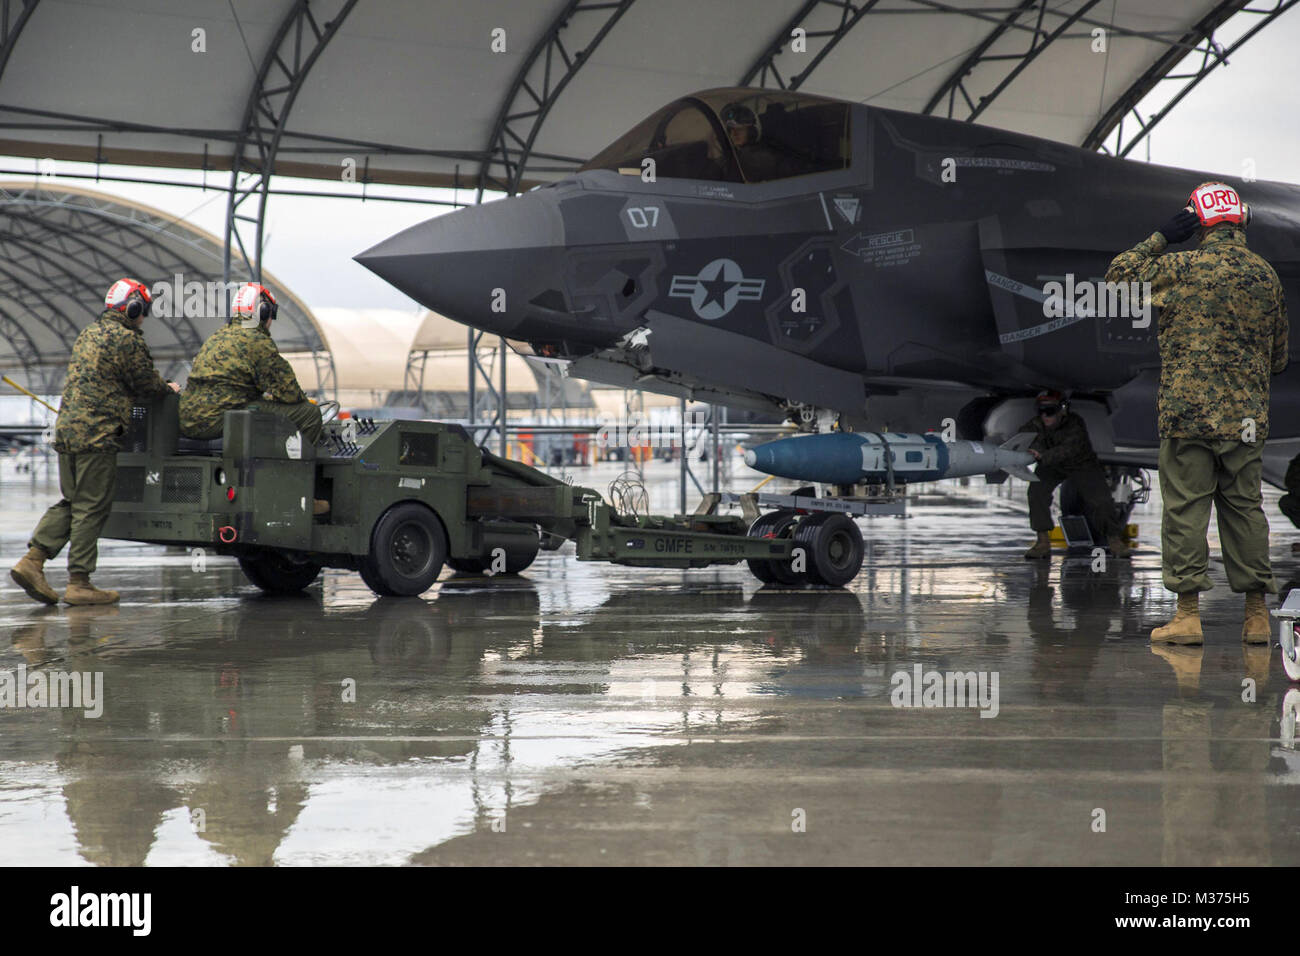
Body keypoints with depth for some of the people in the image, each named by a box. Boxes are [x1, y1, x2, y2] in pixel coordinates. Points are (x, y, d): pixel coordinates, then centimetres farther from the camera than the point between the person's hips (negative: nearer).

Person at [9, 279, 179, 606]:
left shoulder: (88, 334, 19)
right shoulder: (126, 339, -9)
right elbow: (146, 384, -6)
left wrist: (159, 386, 22)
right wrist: (168, 389, 16)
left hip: (66, 429, 9)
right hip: (98, 432, -9)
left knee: (71, 502, 16)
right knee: (92, 507, -4)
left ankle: (32, 560, 5)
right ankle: (79, 583, -2)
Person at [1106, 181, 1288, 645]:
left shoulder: (1182, 268, -8)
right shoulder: (1266, 275, 7)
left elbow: (1118, 274, 7)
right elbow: (1279, 356, 15)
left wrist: (1160, 237, 10)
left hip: (1188, 412, -4)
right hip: (1246, 416, 4)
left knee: (1185, 509, -1)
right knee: (1246, 508, 9)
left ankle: (1187, 614, -2)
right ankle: (1257, 615, 11)